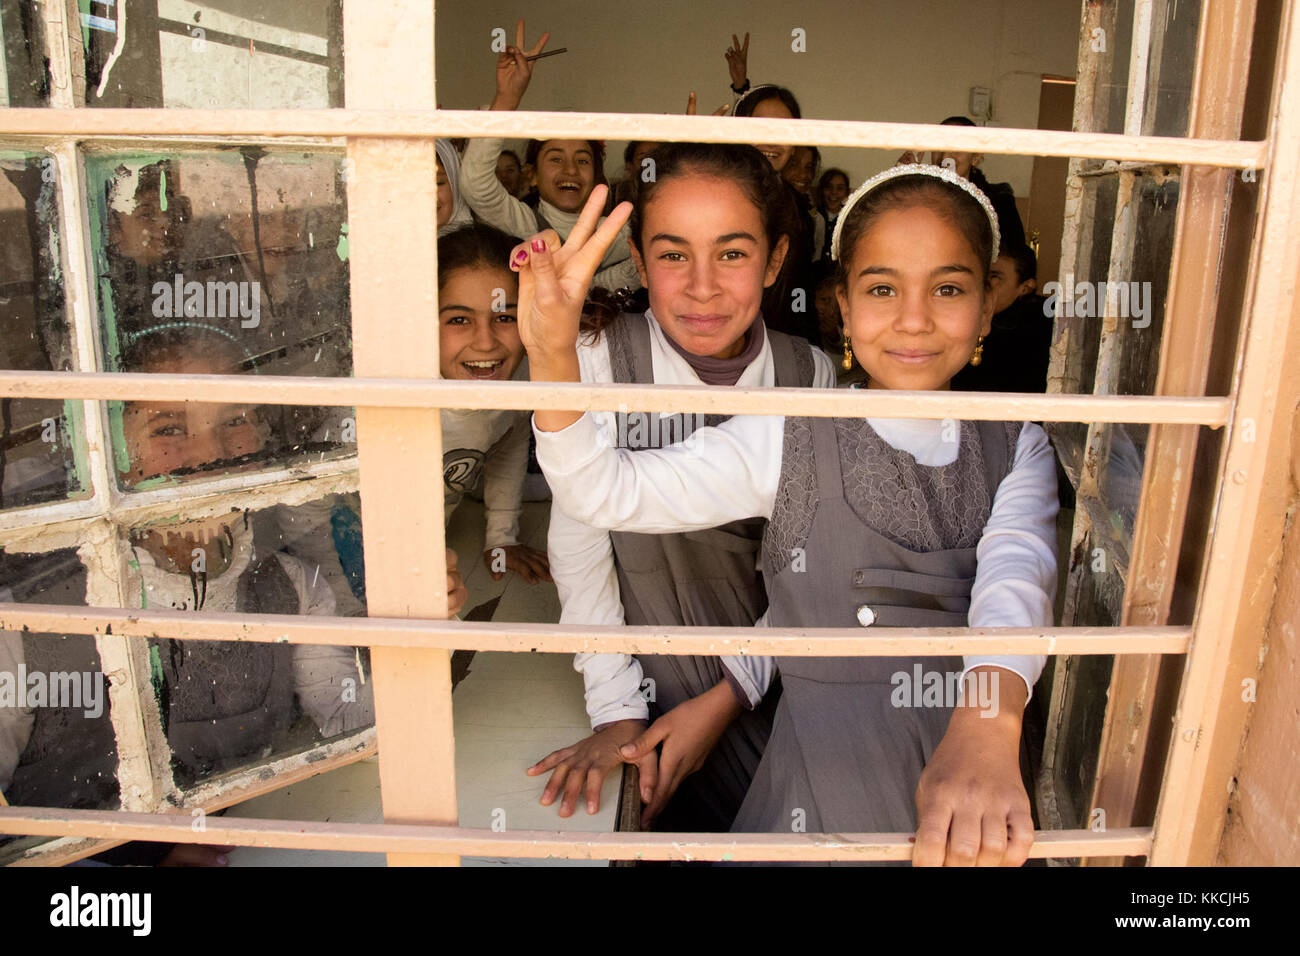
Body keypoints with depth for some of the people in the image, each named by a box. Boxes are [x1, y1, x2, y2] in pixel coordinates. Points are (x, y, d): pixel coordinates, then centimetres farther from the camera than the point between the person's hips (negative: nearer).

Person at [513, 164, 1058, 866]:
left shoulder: (1018, 448, 0)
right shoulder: (786, 440, -5)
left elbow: (1016, 570, -19)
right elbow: (606, 491, -11)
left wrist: (987, 726, -39)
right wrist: (552, 355, -27)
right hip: (824, 781, -2)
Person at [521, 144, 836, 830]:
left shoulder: (811, 375, -8)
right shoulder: (599, 362, -16)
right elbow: (579, 546, -11)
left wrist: (728, 695, -13)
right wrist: (616, 711, -12)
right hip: (660, 673, -2)